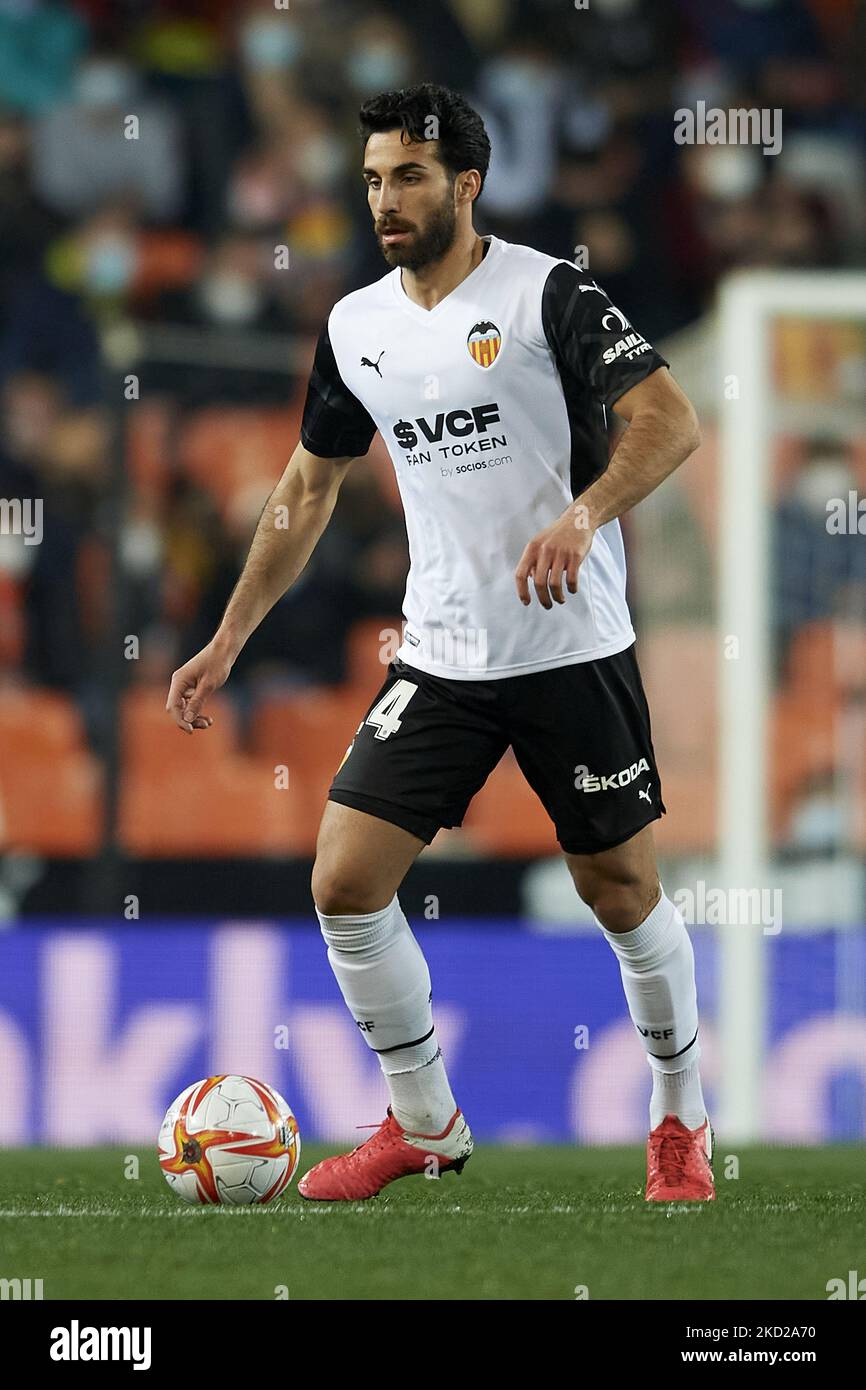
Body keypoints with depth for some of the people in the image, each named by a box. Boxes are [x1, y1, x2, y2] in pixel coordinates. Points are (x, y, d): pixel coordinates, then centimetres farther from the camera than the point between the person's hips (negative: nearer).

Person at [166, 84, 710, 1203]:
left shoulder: (547, 293, -10)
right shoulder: (356, 327, 7)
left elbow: (668, 419, -17)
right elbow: (308, 489, 19)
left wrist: (582, 516, -34)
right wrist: (228, 640, 17)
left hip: (573, 651, -5)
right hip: (439, 660, 5)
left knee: (624, 894, 3)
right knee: (345, 884, -5)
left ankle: (679, 1120, 26)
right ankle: (424, 1126, 12)